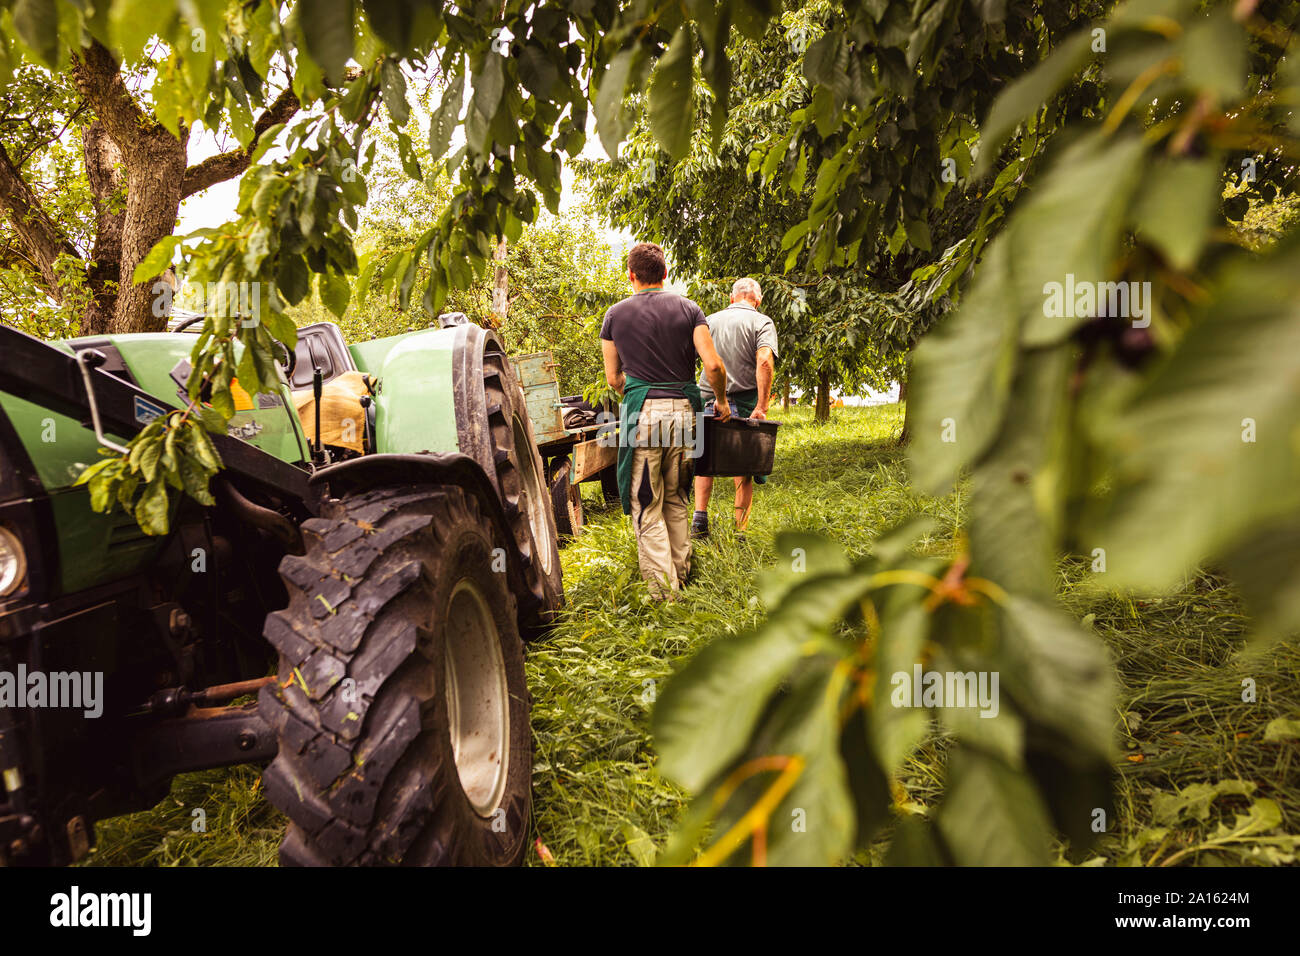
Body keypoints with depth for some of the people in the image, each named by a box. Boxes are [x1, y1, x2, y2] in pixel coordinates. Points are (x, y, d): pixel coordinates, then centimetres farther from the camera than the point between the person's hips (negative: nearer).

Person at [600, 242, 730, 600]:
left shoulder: (615, 314, 4)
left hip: (641, 413, -2)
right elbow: (713, 365, -5)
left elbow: (613, 378, 10)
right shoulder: (688, 309, 4)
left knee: (647, 507, 3)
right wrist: (721, 401, 11)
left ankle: (664, 591, 1)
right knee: (677, 500, 18)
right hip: (682, 411, 2)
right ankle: (681, 575, 25)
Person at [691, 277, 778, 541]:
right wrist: (762, 407, -19)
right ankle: (741, 530, 8)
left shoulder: (710, 320, 10)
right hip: (744, 403, -2)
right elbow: (765, 362, -16)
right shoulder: (762, 323, 0)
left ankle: (699, 516, 3)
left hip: (708, 399, 2)